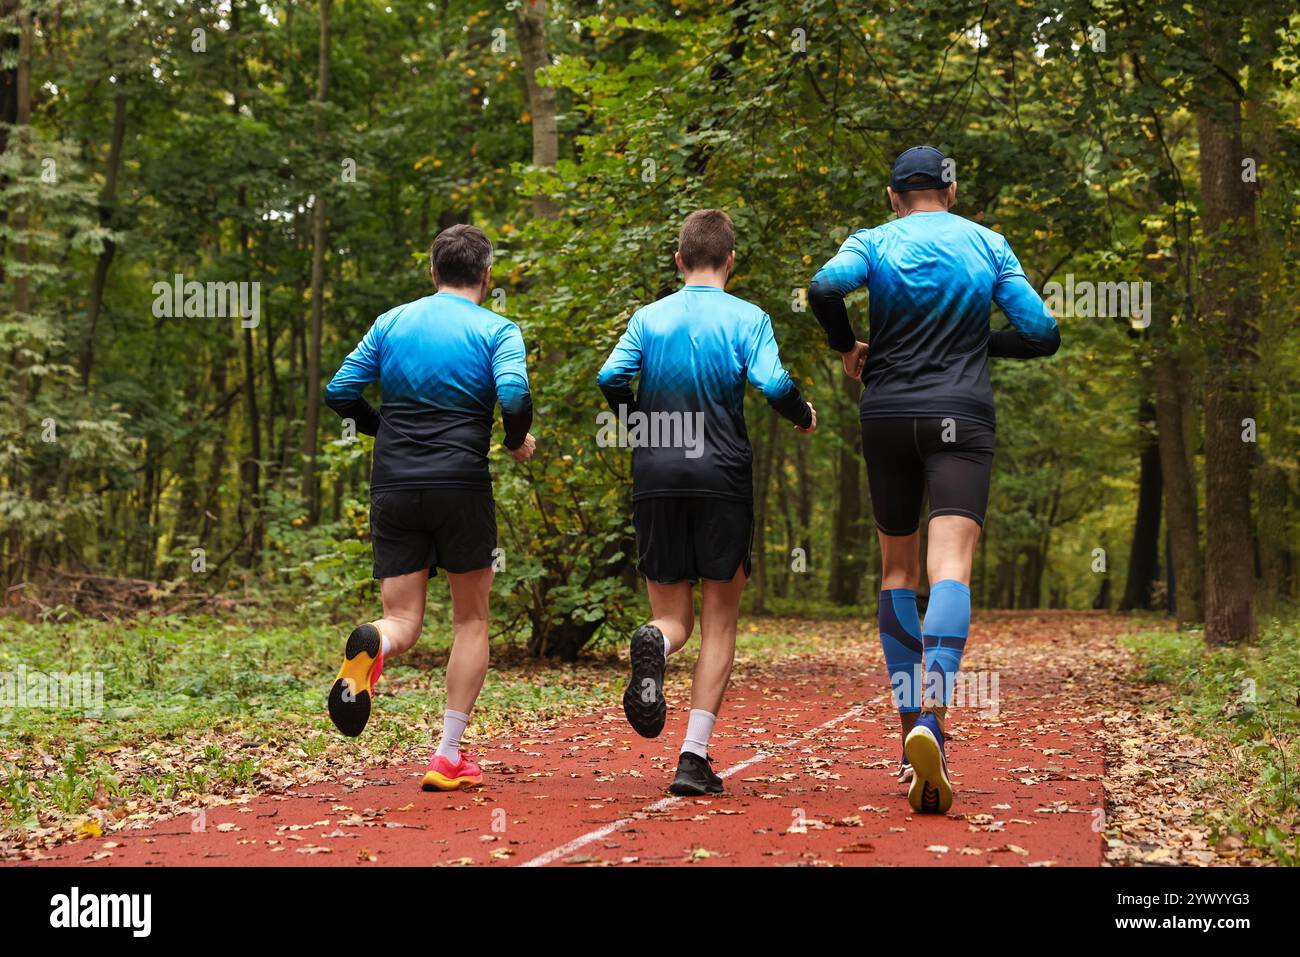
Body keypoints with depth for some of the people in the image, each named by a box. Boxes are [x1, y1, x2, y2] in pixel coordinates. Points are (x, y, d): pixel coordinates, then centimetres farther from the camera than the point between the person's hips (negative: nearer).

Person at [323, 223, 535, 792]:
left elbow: (339, 392, 7)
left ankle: (372, 646, -32)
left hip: (393, 488, 3)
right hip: (461, 485, -3)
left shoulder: (391, 323, 10)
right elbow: (514, 397, -17)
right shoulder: (496, 331, 0)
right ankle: (448, 757, 6)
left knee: (402, 622, 6)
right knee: (471, 621, 12)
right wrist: (518, 440, 3)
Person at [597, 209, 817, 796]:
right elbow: (773, 384, -13)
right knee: (719, 622, 6)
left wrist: (641, 428, 14)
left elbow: (610, 378, -4)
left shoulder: (649, 318, 8)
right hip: (722, 479, -2)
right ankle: (694, 758, -4)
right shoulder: (747, 318, 1)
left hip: (656, 480, 2)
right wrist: (803, 416, 8)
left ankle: (654, 645, -28)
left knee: (674, 618, 10)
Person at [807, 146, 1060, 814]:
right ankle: (931, 721, -37)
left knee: (898, 569, 14)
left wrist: (847, 347, 1)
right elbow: (1042, 333, 5)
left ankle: (911, 728, 14)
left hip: (886, 414, 1)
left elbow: (824, 287, -16)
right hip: (960, 414, -1)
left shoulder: (874, 242, 6)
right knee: (950, 565, -15)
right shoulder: (987, 245, 9)